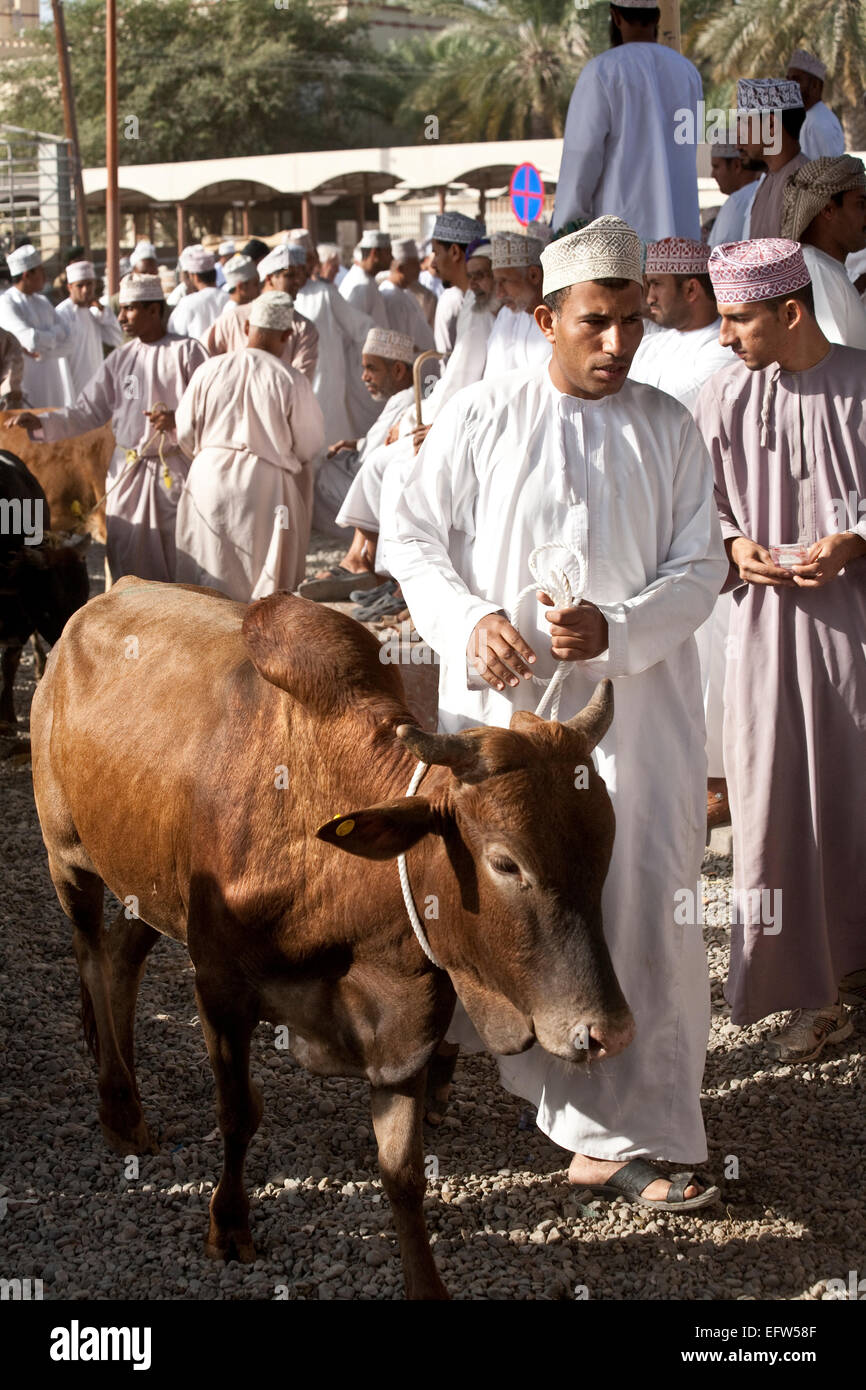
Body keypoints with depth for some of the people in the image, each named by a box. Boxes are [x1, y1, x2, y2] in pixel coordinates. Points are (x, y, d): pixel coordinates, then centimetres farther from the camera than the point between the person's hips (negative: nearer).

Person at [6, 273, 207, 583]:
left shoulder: (186, 351, -4)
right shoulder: (119, 360, 11)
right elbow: (89, 412, 9)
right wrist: (41, 424, -3)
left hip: (174, 471, -5)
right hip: (127, 472, 5)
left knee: (177, 558, -3)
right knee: (126, 560, 5)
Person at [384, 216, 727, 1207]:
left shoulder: (669, 430, 4)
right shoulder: (480, 418, 0)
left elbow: (699, 567, 2)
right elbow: (411, 531, 3)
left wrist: (616, 630, -16)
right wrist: (469, 620, -14)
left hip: (634, 709, 1)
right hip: (505, 699, 0)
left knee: (639, 906, -4)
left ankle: (617, 1134, 6)